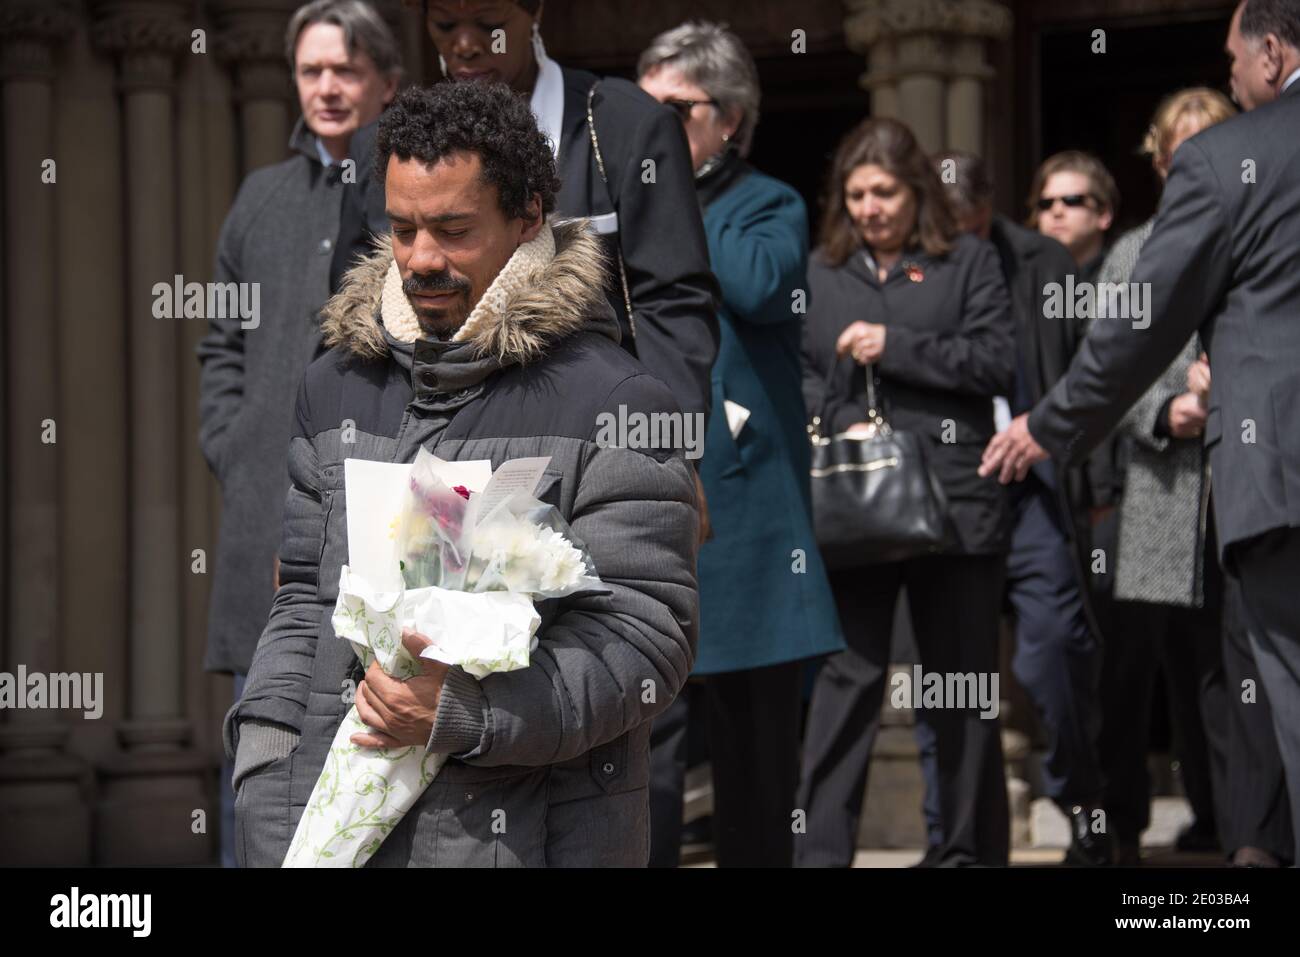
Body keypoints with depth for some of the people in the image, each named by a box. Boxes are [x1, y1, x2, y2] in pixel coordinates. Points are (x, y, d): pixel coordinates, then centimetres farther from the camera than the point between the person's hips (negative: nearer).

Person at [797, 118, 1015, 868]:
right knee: (847, 678, -4)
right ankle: (821, 849, -3)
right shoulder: (821, 272, 15)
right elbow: (798, 372, 10)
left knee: (964, 681, 5)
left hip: (955, 500, -1)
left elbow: (1002, 362, -3)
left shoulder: (968, 262, 7)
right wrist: (841, 422, -9)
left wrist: (895, 347, -9)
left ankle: (974, 848, 14)